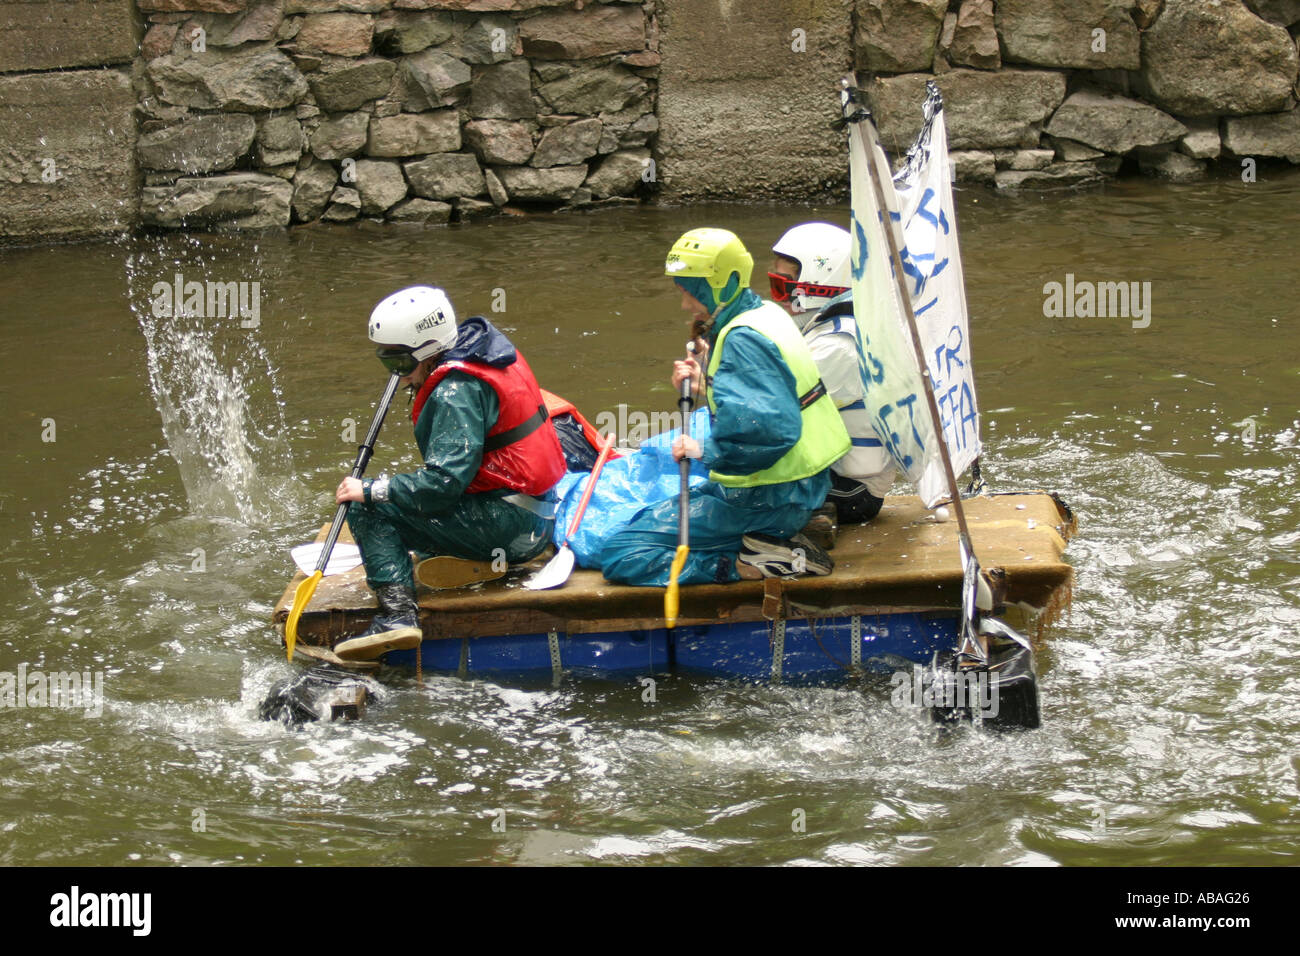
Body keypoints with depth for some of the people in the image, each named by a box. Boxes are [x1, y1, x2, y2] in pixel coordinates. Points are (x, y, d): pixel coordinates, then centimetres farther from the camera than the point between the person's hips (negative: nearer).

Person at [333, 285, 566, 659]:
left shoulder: (455, 392, -18)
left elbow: (445, 481, -25)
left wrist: (370, 490, -17)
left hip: (510, 524, -10)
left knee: (368, 511, -11)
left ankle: (397, 614, -25)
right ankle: (477, 559, 9)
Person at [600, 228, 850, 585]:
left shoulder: (743, 341, -21)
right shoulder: (765, 315, 10)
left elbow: (770, 429, -33)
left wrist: (706, 451, -20)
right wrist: (706, 386, 10)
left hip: (766, 501, -10)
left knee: (620, 556, -11)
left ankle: (751, 566, -15)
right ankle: (772, 542, 9)